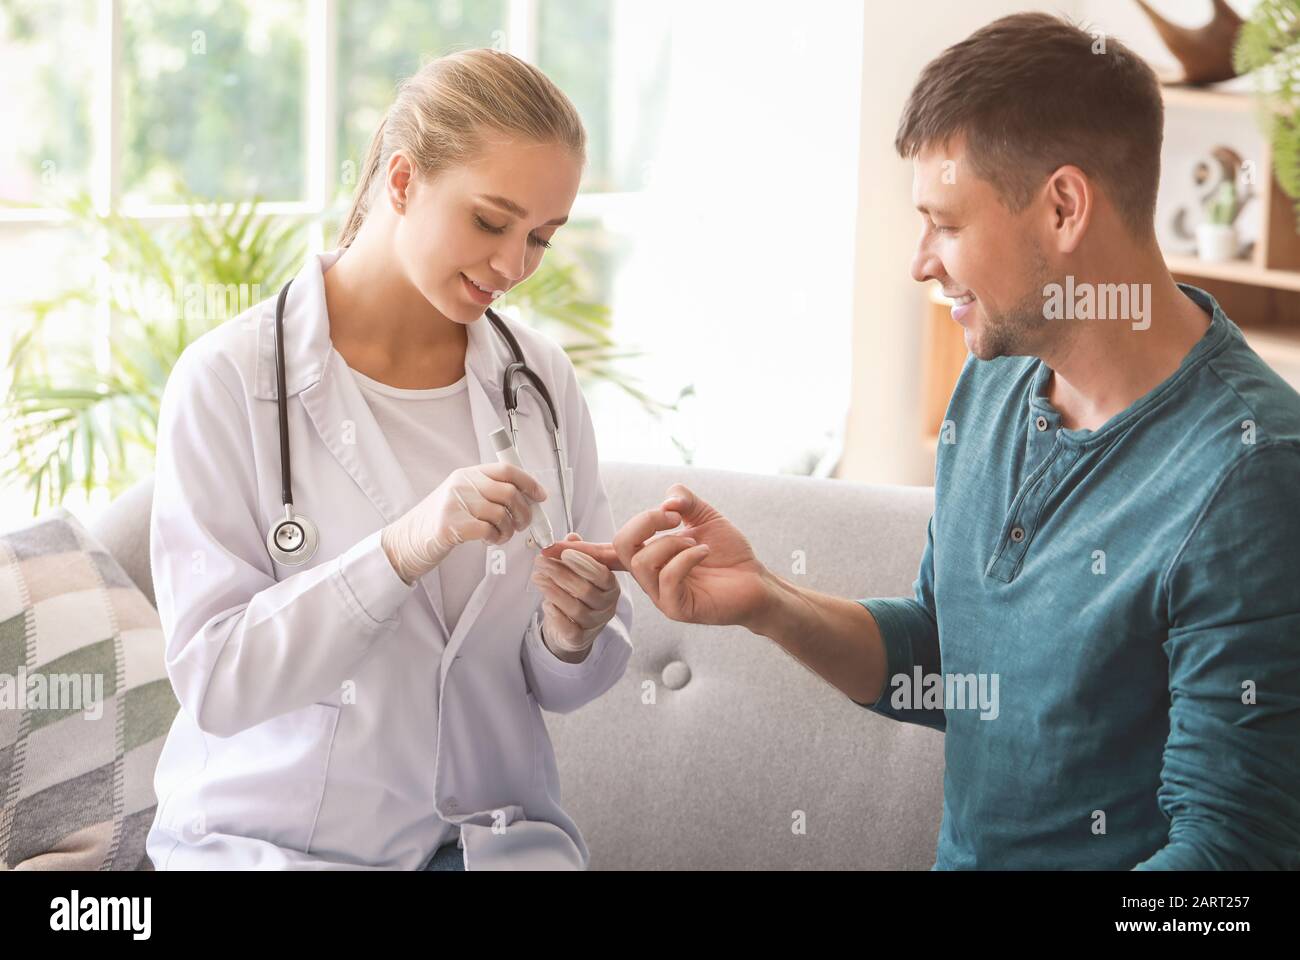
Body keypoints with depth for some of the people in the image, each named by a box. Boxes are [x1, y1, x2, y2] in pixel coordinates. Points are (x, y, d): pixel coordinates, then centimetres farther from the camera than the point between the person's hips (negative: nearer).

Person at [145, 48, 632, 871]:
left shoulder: (542, 379, 3)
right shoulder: (230, 379, -9)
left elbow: (564, 686, 9)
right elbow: (214, 683, -15)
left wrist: (571, 639, -13)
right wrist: (405, 548, -27)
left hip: (489, 830, 3)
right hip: (274, 837, -3)